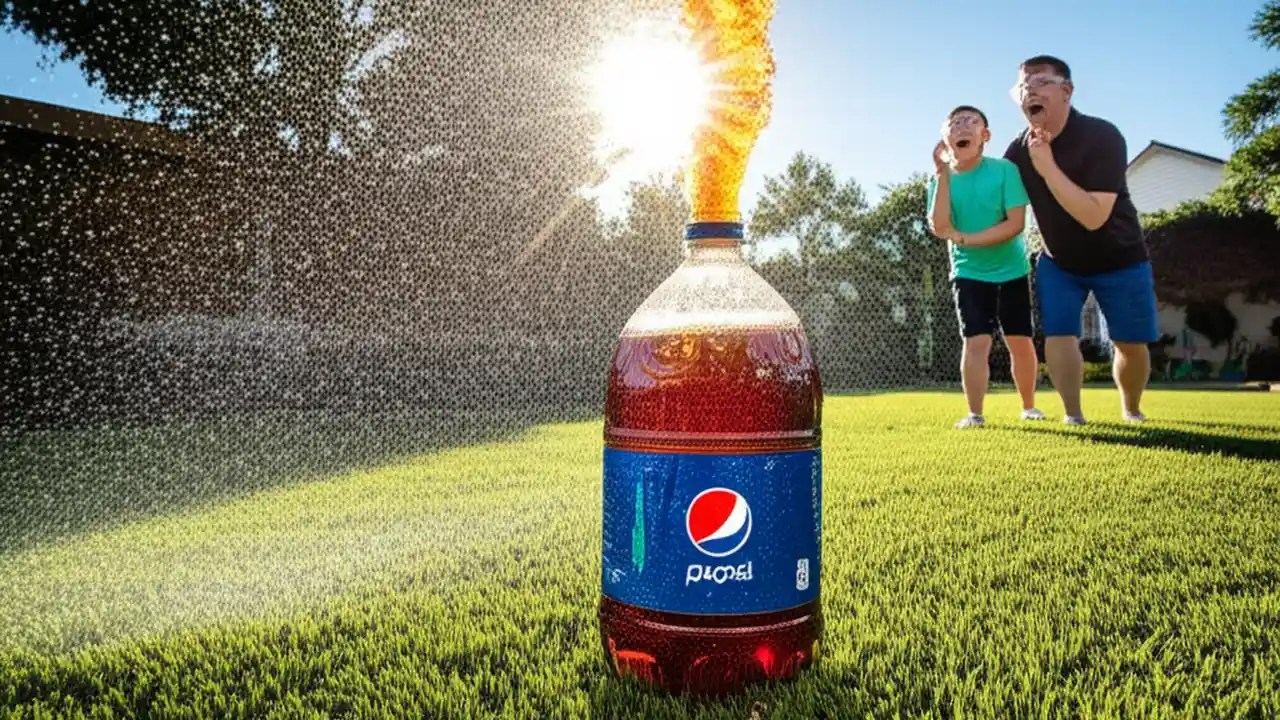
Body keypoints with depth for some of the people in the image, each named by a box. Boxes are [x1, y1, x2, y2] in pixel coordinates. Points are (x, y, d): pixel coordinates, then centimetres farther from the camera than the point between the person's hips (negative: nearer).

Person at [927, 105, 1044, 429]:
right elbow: (940, 229, -19)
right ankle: (975, 413, -4)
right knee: (976, 342, -10)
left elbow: (1015, 224, -18)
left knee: (1021, 342, 5)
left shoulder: (1005, 170, -11)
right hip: (969, 274, 0)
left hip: (1011, 271, 0)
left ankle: (1029, 406, 24)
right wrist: (943, 173, -21)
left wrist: (964, 238, -20)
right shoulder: (940, 178, -5)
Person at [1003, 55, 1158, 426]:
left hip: (1119, 261, -3)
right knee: (1058, 335, -13)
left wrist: (1048, 167, -39)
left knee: (1132, 344, 5)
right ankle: (1073, 415, -1)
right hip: (1058, 262, 3)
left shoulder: (1101, 136, -26)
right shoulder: (1019, 150, -10)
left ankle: (1131, 409, 30)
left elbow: (1094, 216, -36)